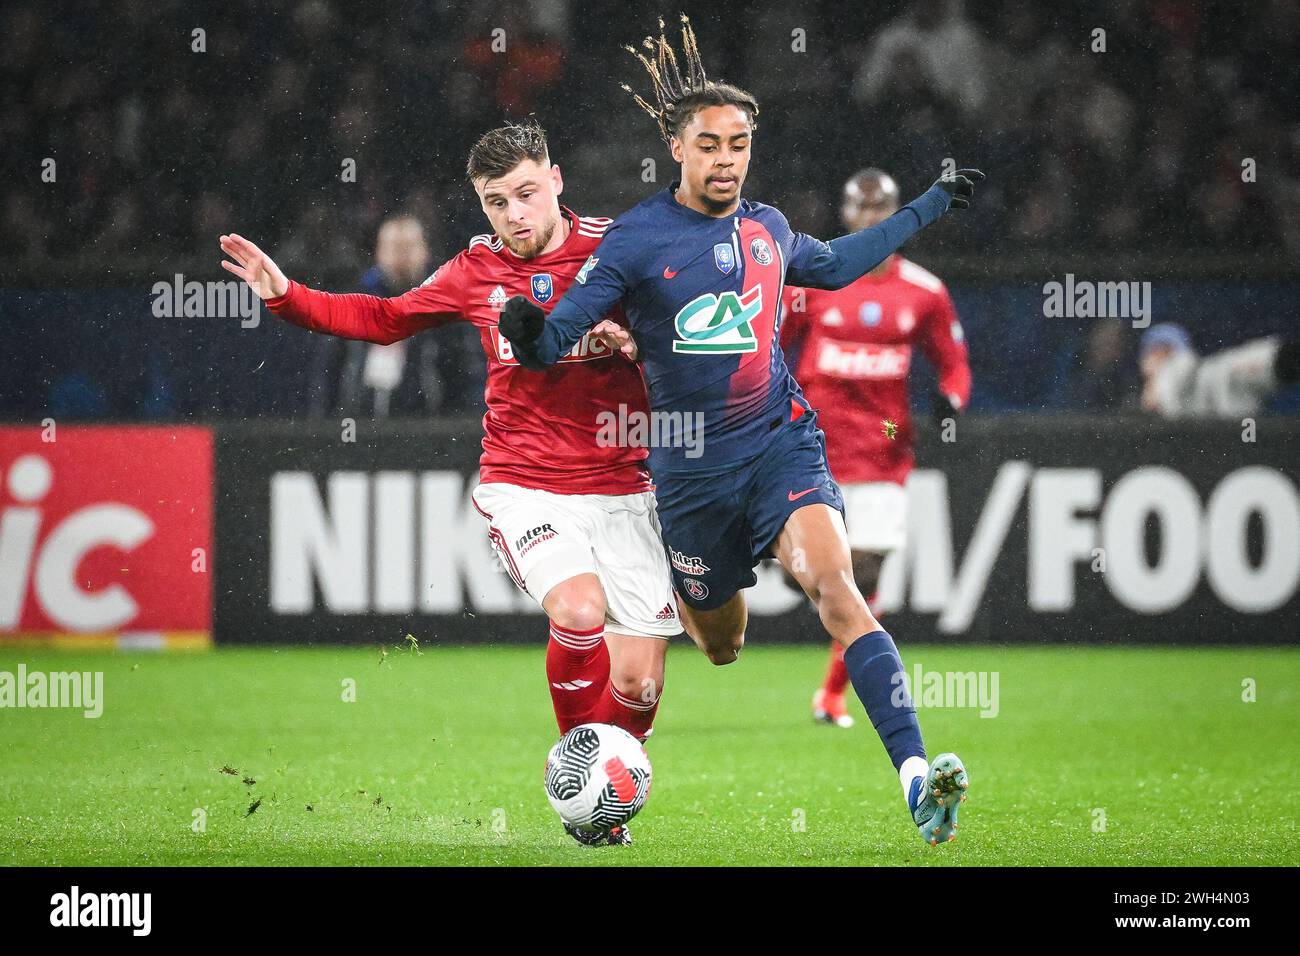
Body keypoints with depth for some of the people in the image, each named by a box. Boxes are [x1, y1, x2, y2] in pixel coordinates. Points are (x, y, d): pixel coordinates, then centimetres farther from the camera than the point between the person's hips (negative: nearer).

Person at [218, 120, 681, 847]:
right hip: (524, 485, 0)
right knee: (579, 609, -30)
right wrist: (285, 295, 8)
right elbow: (385, 319, 19)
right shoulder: (479, 272, 5)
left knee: (639, 684, -3)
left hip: (620, 488, 0)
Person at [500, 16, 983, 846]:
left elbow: (835, 264, 28)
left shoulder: (768, 230, 5)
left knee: (832, 580, -25)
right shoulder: (636, 241, -9)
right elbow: (558, 340, -10)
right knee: (722, 646, 13)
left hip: (782, 442, 1)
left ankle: (915, 773, -37)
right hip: (693, 466, -1)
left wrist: (930, 208, 29)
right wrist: (529, 337, -35)